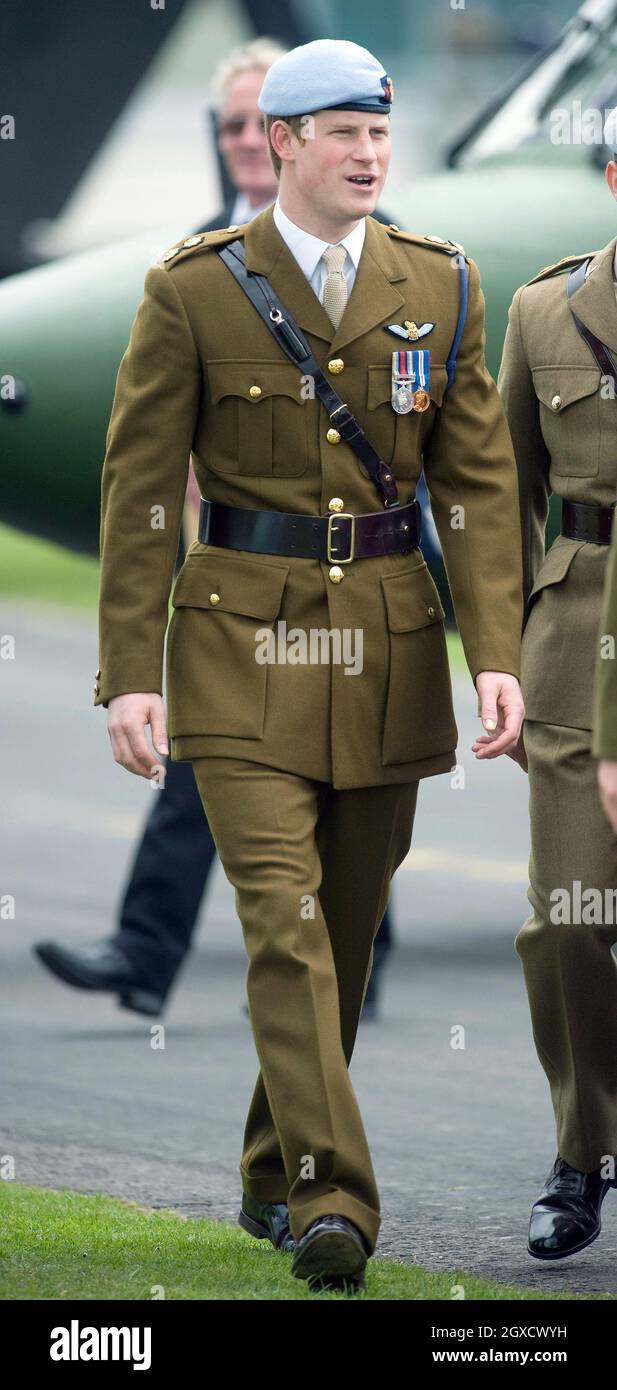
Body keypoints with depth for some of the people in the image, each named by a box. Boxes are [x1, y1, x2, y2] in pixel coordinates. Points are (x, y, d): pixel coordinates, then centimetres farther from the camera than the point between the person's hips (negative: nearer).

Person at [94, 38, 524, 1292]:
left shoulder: (441, 289, 4)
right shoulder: (193, 292, -5)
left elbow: (477, 483, 3)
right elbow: (140, 488, -3)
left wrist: (496, 656, -8)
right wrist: (129, 673, -9)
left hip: (388, 644, 3)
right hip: (243, 637, -3)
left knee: (348, 923, 9)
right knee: (284, 917, -15)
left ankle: (274, 1179, 25)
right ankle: (331, 1201, -21)